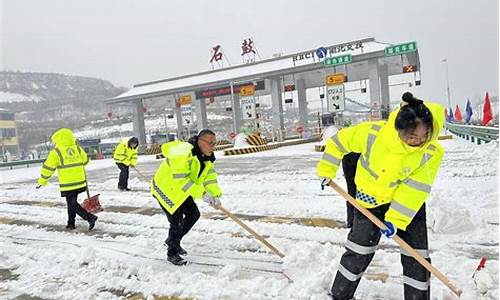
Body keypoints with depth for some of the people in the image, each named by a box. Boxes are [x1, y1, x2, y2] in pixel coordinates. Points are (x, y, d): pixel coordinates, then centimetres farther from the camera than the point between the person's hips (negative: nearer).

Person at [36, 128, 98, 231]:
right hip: (80, 182, 6)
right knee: (72, 202, 19)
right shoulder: (77, 148, 4)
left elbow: (48, 168, -5)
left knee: (73, 204, 1)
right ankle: (71, 223, 25)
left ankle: (90, 217, -13)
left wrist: (42, 181, 7)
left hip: (67, 184, -6)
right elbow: (85, 160, 17)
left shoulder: (56, 152, -9)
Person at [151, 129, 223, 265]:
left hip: (181, 190, 9)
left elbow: (210, 177, -7)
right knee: (177, 220, -9)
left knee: (194, 214, 11)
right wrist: (202, 194, -36)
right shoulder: (183, 154, -34)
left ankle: (173, 241, 31)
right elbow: (182, 181, -36)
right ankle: (172, 253, 13)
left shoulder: (206, 156, -4)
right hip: (165, 189, -9)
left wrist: (215, 195, -24)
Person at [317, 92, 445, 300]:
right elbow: (340, 140, -12)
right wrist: (327, 169, -4)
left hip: (409, 203, 1)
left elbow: (415, 188, -22)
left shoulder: (432, 153, -24)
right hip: (370, 199, -1)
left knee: (416, 256, 3)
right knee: (359, 251, 5)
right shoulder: (372, 133, -28)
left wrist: (396, 219, -25)